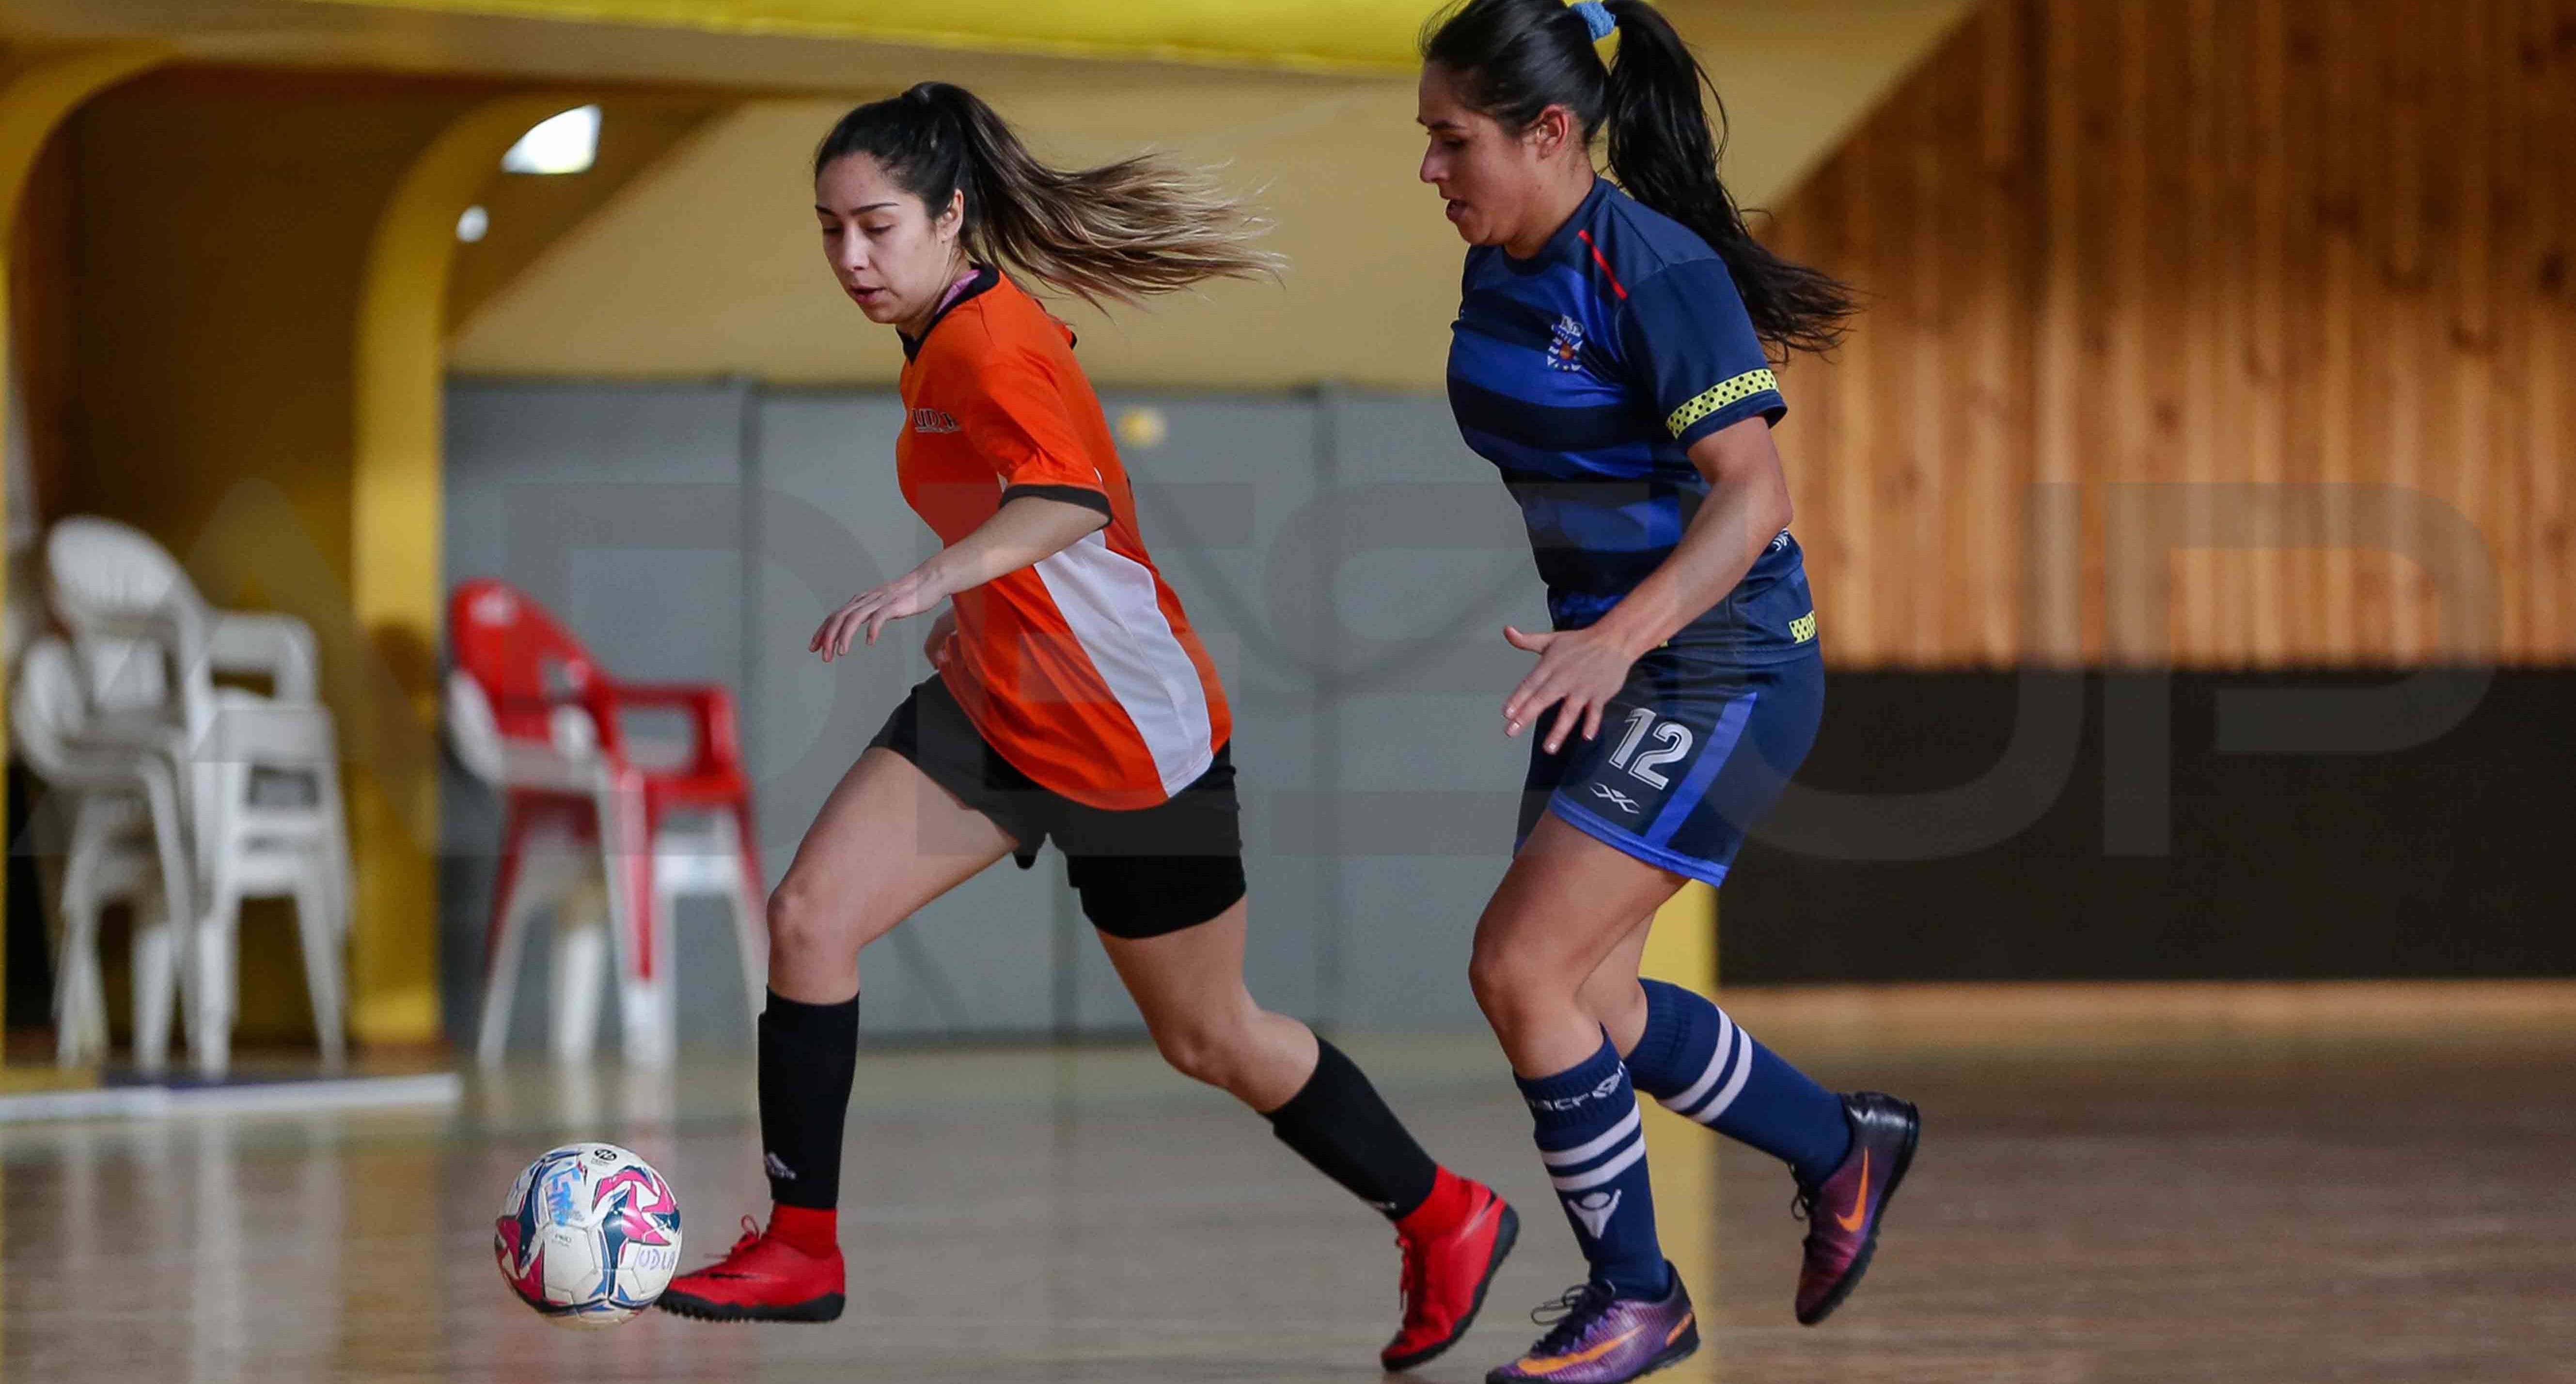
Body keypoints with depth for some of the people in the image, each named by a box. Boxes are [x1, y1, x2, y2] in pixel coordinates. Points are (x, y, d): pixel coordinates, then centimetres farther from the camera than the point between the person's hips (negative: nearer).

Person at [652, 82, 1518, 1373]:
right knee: (808, 917, -9)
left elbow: (1069, 498, -42)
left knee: (1208, 1039, 7)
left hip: (1132, 736, -8)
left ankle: (1444, 1218, 27)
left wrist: (931, 582, -56)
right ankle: (799, 1251, -1)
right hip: (990, 707, 8)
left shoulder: (992, 345, -23)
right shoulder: (946, 334, 5)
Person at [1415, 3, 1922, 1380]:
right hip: (1609, 663, 9)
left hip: (1720, 670, -9)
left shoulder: (1656, 273, -21)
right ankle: (1841, 1147, 37)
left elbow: (1751, 495, -26)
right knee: (1590, 1001, 13)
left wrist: (1621, 637, -38)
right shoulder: (1497, 270, 4)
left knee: (1520, 967, -15)